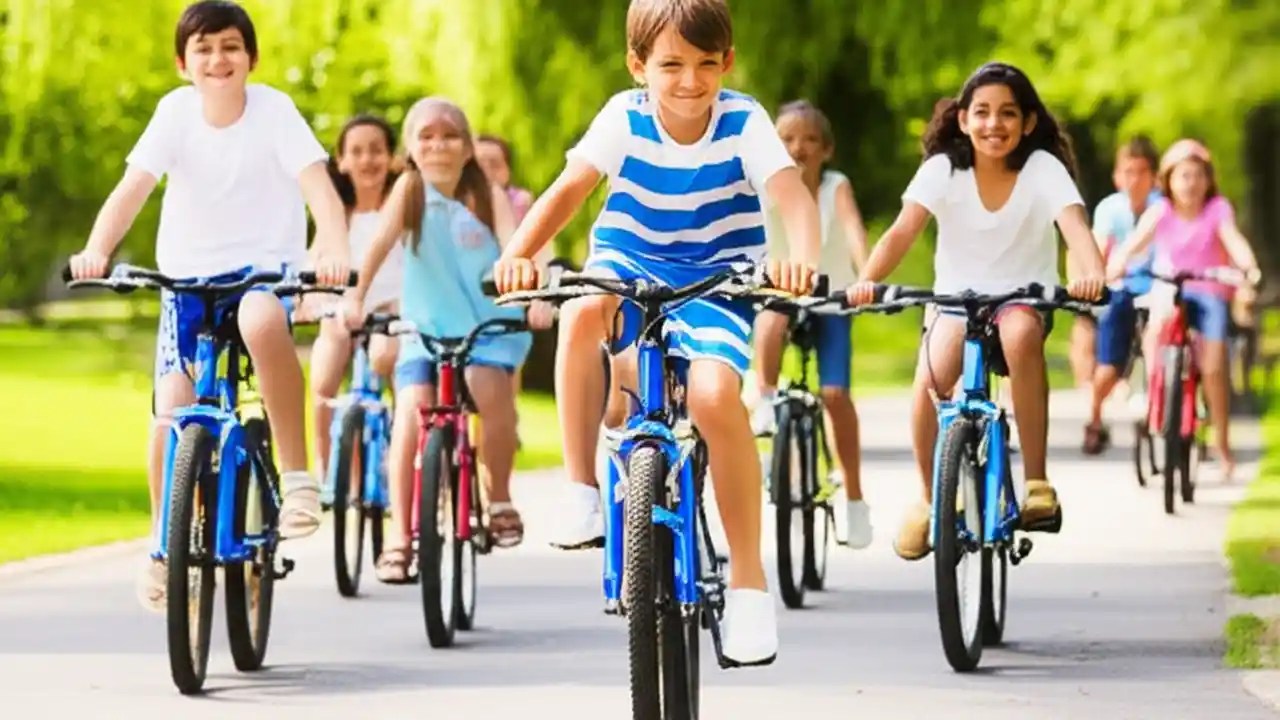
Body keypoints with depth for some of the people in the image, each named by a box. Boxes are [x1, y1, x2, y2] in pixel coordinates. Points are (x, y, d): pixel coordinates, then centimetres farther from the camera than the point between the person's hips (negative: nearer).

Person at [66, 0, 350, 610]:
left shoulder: (273, 109, -12)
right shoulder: (176, 111, -7)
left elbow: (319, 186, -22)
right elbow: (132, 188, -16)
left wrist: (335, 251, -41)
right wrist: (96, 251, -35)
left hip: (266, 264, -3)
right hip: (189, 274, 3)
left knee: (261, 322, -39)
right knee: (172, 412, -10)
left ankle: (295, 474, -26)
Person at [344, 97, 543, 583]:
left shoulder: (487, 195, -4)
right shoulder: (410, 187, -3)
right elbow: (382, 240, -16)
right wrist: (355, 296, -30)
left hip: (488, 324, 0)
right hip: (427, 325, 1)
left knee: (491, 391, -28)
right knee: (410, 408, -22)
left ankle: (499, 499, -4)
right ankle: (400, 534, -18)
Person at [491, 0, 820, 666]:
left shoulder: (744, 123, -15)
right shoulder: (624, 117, -12)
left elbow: (792, 194, -28)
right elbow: (568, 188, -19)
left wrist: (802, 259, -49)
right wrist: (517, 254, -37)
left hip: (717, 280, -1)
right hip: (631, 264, 1)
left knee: (715, 395, -29)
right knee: (583, 309, -36)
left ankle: (748, 580, -14)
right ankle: (582, 492, -21)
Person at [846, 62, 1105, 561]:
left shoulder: (1043, 168, -11)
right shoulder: (943, 168, -8)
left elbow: (1075, 226, -26)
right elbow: (902, 232, -19)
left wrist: (1093, 275, -49)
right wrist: (865, 281, -39)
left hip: (1023, 298, -1)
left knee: (1019, 333, -38)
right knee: (930, 377, -29)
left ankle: (1035, 482, -29)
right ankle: (928, 499, -4)